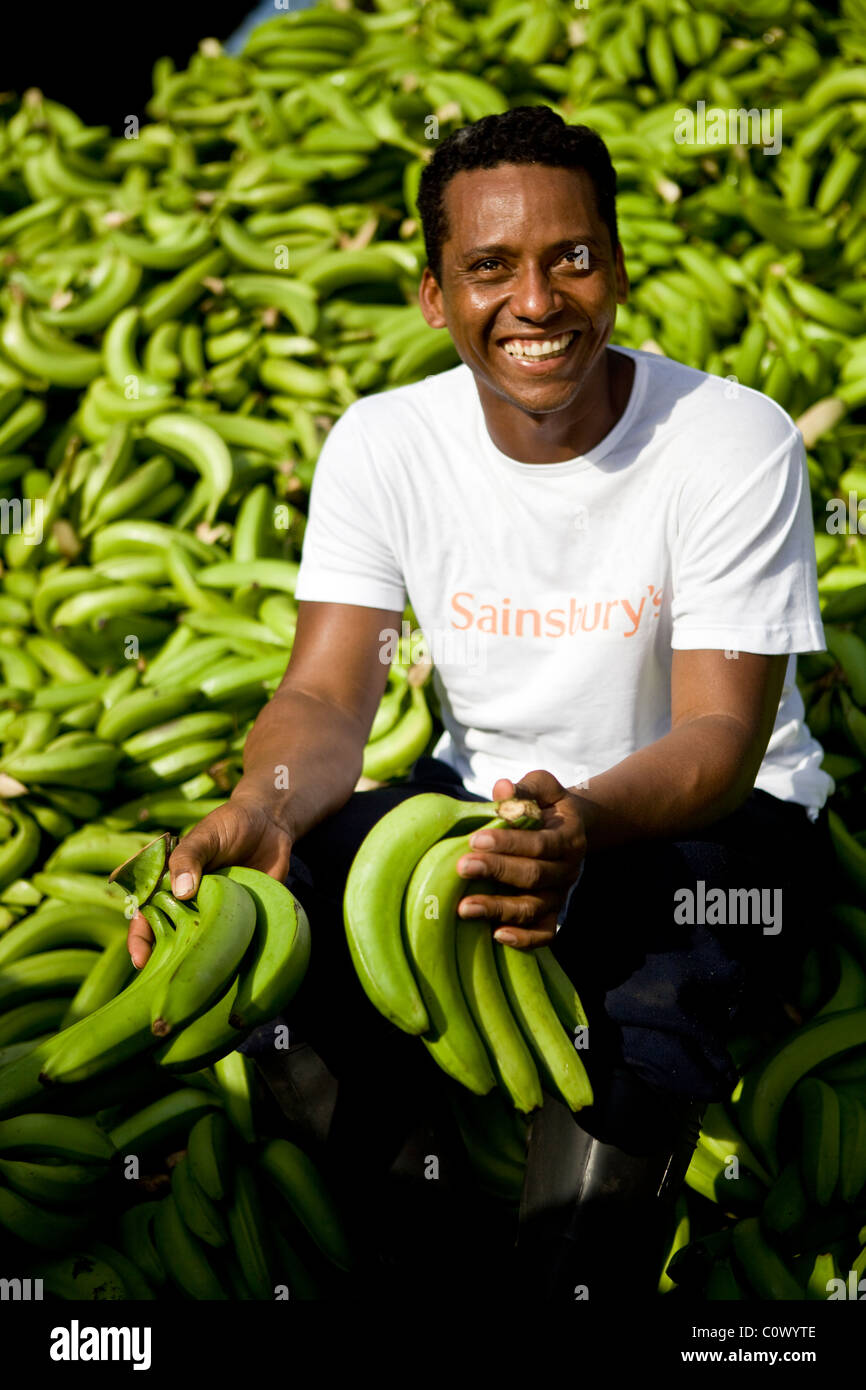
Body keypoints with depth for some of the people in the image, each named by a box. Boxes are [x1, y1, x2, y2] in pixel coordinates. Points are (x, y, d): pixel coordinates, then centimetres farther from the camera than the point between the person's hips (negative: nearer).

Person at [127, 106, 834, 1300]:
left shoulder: (734, 441, -17)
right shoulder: (384, 444, -6)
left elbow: (721, 738, -22)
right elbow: (329, 694, -12)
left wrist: (582, 821, -46)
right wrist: (267, 807, -37)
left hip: (713, 812, -3)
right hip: (485, 789, 3)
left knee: (654, 1013, -37)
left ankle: (576, 1290, -9)